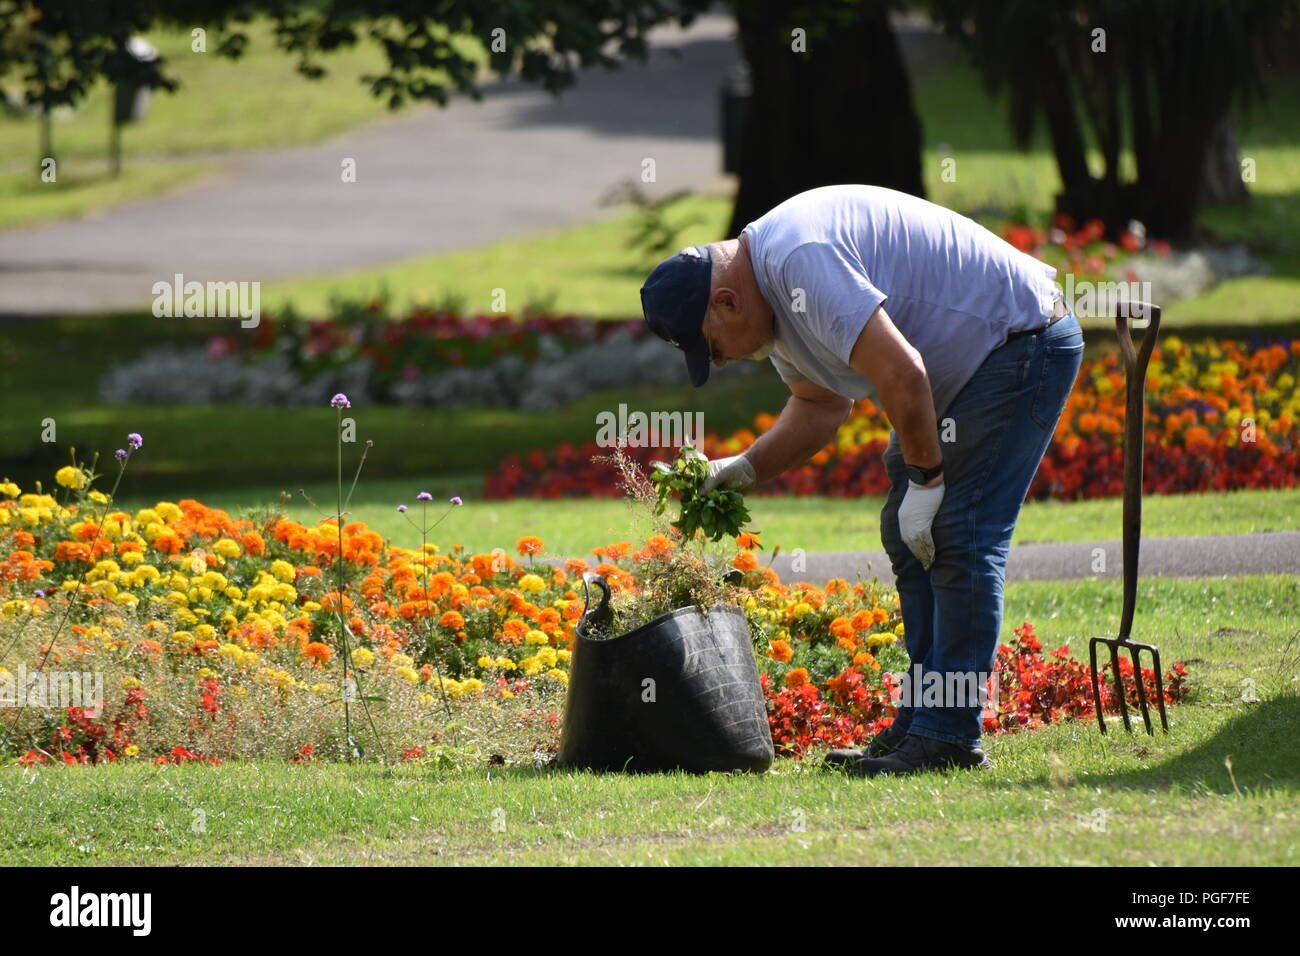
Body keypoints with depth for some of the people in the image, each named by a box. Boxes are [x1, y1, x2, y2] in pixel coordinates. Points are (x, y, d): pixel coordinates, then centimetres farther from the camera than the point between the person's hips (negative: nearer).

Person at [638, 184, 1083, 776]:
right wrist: (739, 472, 10)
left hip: (1022, 343, -11)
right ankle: (922, 723, 13)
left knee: (958, 537, -15)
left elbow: (900, 373, -30)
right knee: (910, 537, 11)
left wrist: (924, 479, -19)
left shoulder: (801, 261, -25)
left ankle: (950, 738, -14)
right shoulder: (774, 288, 9)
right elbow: (822, 404, 22)